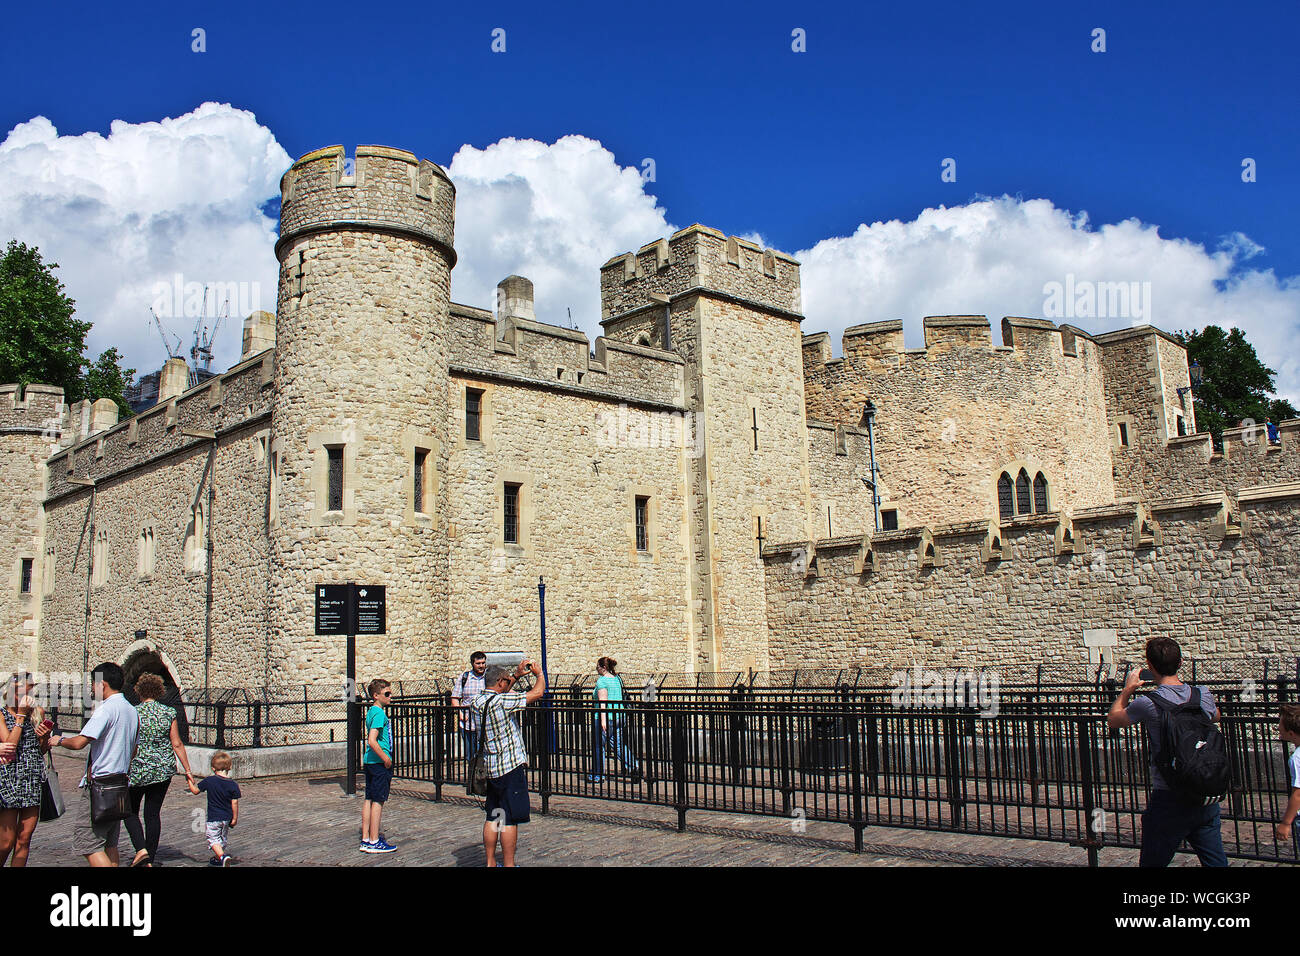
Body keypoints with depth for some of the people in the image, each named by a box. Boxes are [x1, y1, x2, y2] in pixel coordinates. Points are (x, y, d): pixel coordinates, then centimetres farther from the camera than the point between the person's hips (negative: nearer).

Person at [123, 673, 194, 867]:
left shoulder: (133, 713, -8)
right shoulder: (169, 713, -2)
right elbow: (177, 744, -2)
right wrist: (188, 770, 3)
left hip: (137, 769, -3)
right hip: (164, 770, 3)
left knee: (130, 810, 14)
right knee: (153, 813, 11)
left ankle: (141, 849, -6)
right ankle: (149, 860, 14)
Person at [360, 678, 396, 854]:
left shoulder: (371, 711, 14)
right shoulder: (379, 713, -16)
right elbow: (372, 740, -25)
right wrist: (385, 758, -17)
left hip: (370, 761, 10)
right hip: (379, 762, -10)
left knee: (369, 799, 11)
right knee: (378, 800, -4)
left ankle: (366, 839, 16)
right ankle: (374, 842, 0)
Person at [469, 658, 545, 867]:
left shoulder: (478, 702, 7)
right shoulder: (502, 701, -17)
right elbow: (537, 693, -14)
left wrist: (518, 675, 28)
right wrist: (539, 674, 5)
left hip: (490, 769, 8)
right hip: (511, 766, -8)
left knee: (492, 817, 13)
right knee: (510, 819, -2)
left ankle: (490, 863, 19)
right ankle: (509, 864, 2)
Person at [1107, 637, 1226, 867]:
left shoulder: (1148, 704, -16)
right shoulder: (1204, 695, 0)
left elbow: (1113, 719, 4)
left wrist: (1127, 689, 18)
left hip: (1169, 801, -5)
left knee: (1152, 862, 8)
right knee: (1216, 862, 15)